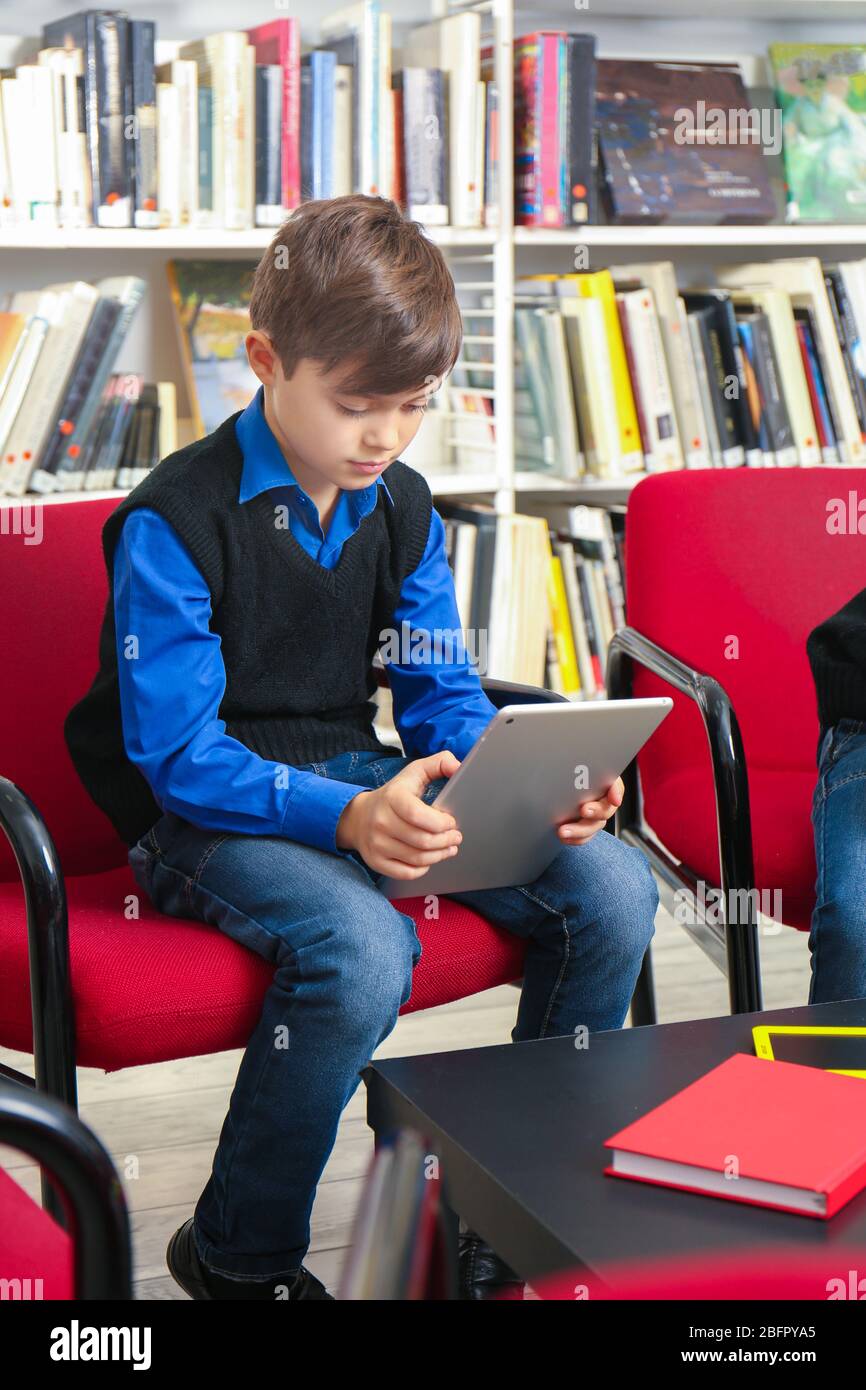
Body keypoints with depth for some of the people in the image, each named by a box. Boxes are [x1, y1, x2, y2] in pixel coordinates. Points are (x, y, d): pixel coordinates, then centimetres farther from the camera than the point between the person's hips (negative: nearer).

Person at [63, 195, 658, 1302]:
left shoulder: (402, 510, 7)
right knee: (364, 951, -36)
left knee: (614, 888, -11)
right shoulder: (172, 522, -14)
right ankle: (236, 1253, -10)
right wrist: (343, 818, -33)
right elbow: (177, 752, -18)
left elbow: (445, 697, 8)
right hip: (207, 814, -6)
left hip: (360, 781, 7)